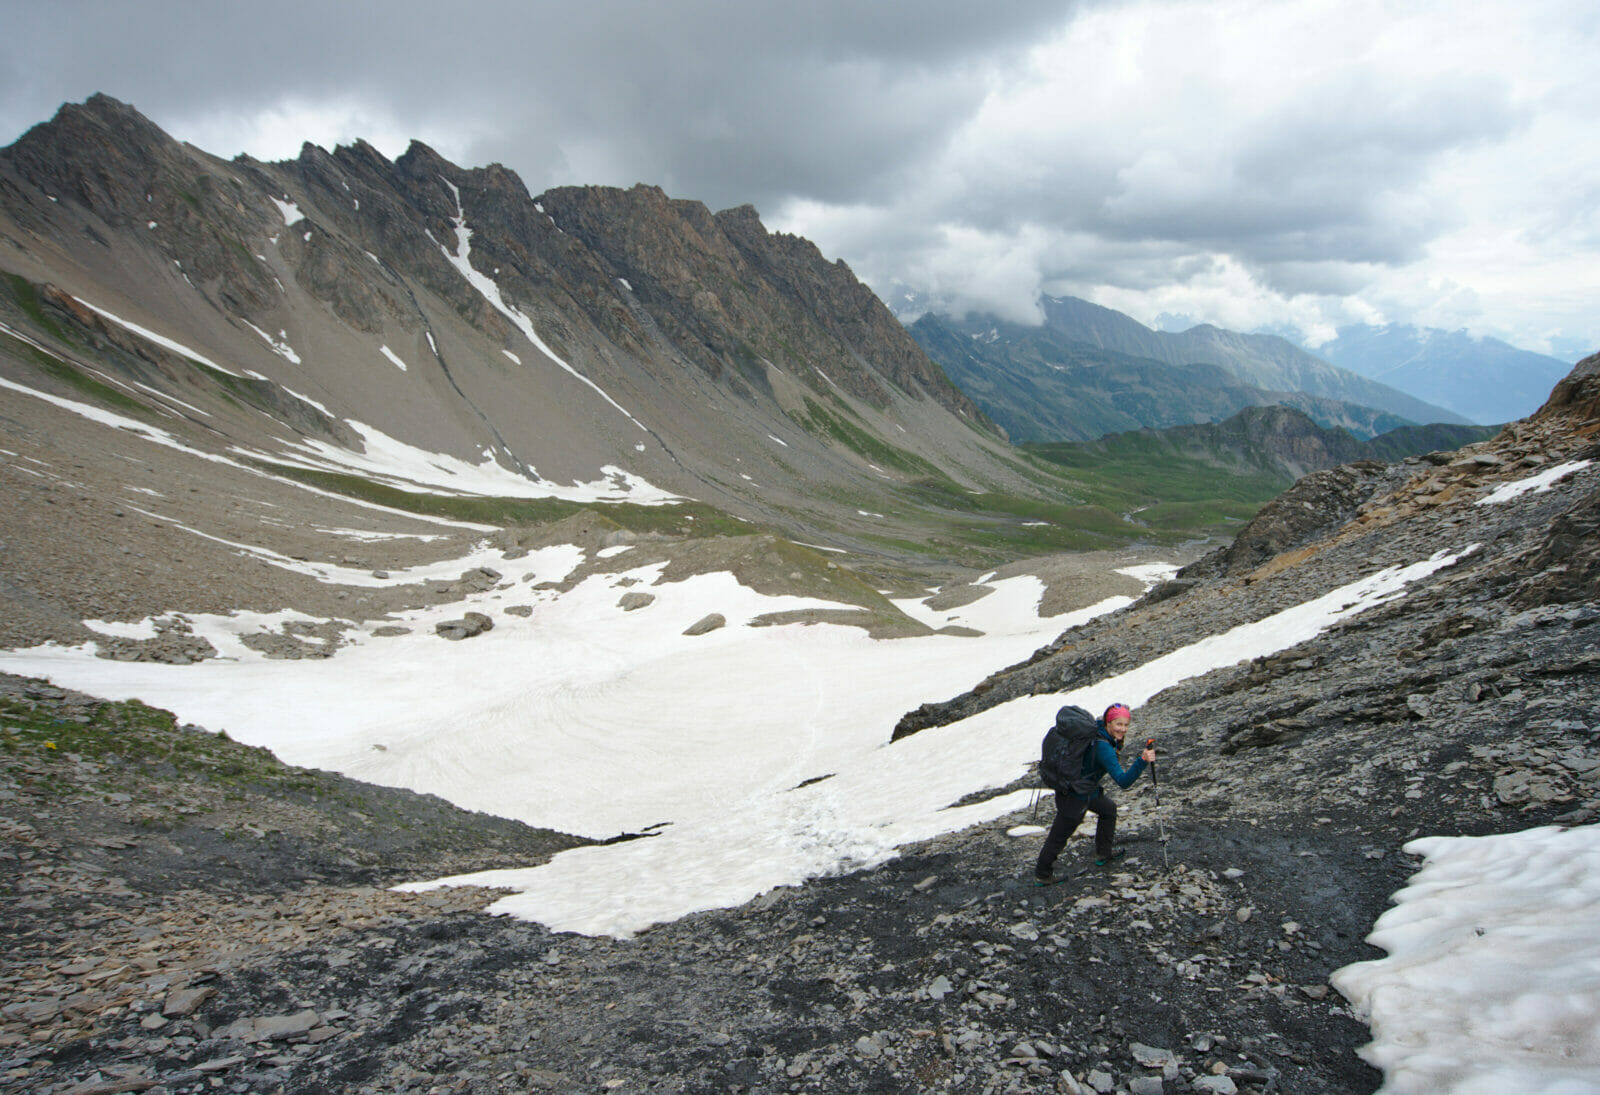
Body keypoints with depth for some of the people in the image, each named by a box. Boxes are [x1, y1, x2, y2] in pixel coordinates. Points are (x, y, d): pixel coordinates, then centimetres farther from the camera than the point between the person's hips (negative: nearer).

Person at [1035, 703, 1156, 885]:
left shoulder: (1095, 728, -8)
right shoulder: (1103, 748, -33)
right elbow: (1123, 781, -37)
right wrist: (1142, 761, -47)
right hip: (1074, 798, -10)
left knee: (1109, 809, 29)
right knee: (1058, 838, 8)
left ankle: (1103, 853, 43)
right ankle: (1041, 873, 27)